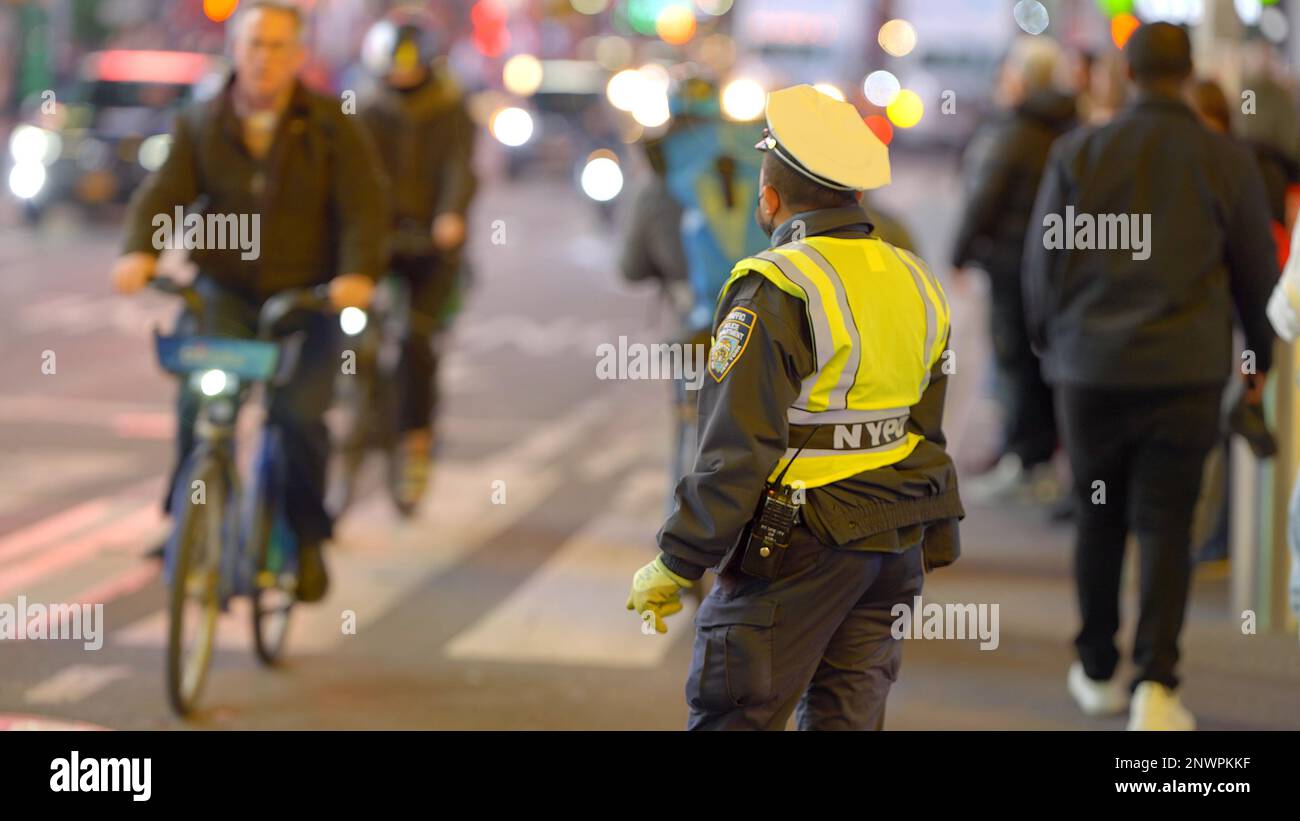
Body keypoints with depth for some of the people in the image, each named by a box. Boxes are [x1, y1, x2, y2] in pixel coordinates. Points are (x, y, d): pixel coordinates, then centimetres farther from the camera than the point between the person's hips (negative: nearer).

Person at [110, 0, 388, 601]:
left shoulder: (331, 128, -4)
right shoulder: (201, 125, 3)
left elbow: (364, 209, -12)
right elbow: (162, 194, -8)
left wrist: (358, 272, -31)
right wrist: (139, 252, -29)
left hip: (307, 299, -1)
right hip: (224, 292, 2)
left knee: (300, 416, -17)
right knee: (199, 401, -22)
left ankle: (306, 538, 6)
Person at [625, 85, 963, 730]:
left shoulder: (775, 290, -16)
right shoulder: (914, 283, 9)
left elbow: (737, 451, -20)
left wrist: (673, 565, -13)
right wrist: (926, 545, 24)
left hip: (795, 553, -8)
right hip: (892, 554, 8)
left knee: (732, 719, -1)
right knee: (848, 718, 12)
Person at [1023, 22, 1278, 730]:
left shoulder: (1076, 154, -2)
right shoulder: (1226, 161, -2)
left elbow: (1042, 262, 3)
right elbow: (1257, 269, 6)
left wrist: (1047, 340, 19)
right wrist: (1259, 355, 20)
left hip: (1091, 362, 1)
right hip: (1185, 372, -1)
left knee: (1099, 519, 14)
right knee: (1166, 524, 2)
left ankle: (1097, 672, 24)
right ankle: (1156, 681, -10)